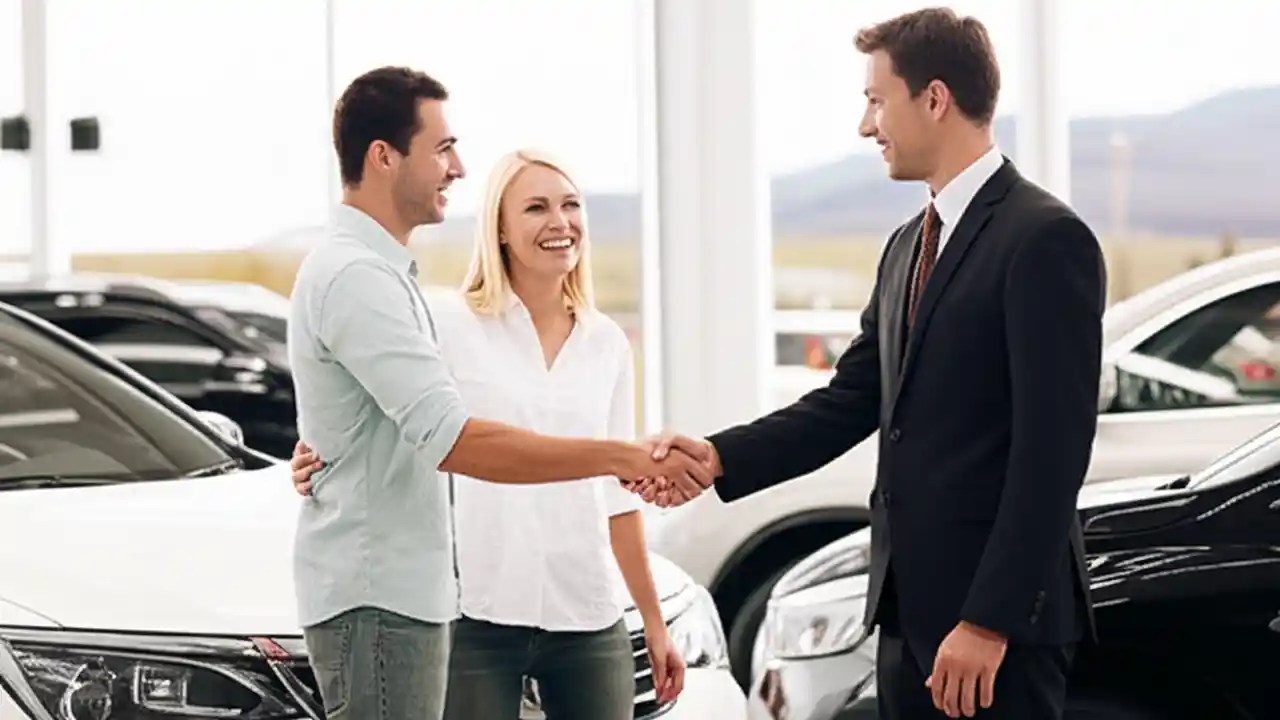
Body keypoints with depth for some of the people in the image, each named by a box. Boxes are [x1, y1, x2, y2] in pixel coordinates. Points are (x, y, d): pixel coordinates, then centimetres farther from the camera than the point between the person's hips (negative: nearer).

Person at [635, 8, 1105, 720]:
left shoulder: (1046, 239, -13)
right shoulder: (910, 246, 16)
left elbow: (1051, 450, -18)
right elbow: (852, 401, 14)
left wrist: (990, 621, -21)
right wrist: (721, 456, -1)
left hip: (1000, 612, -8)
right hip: (910, 605, 8)